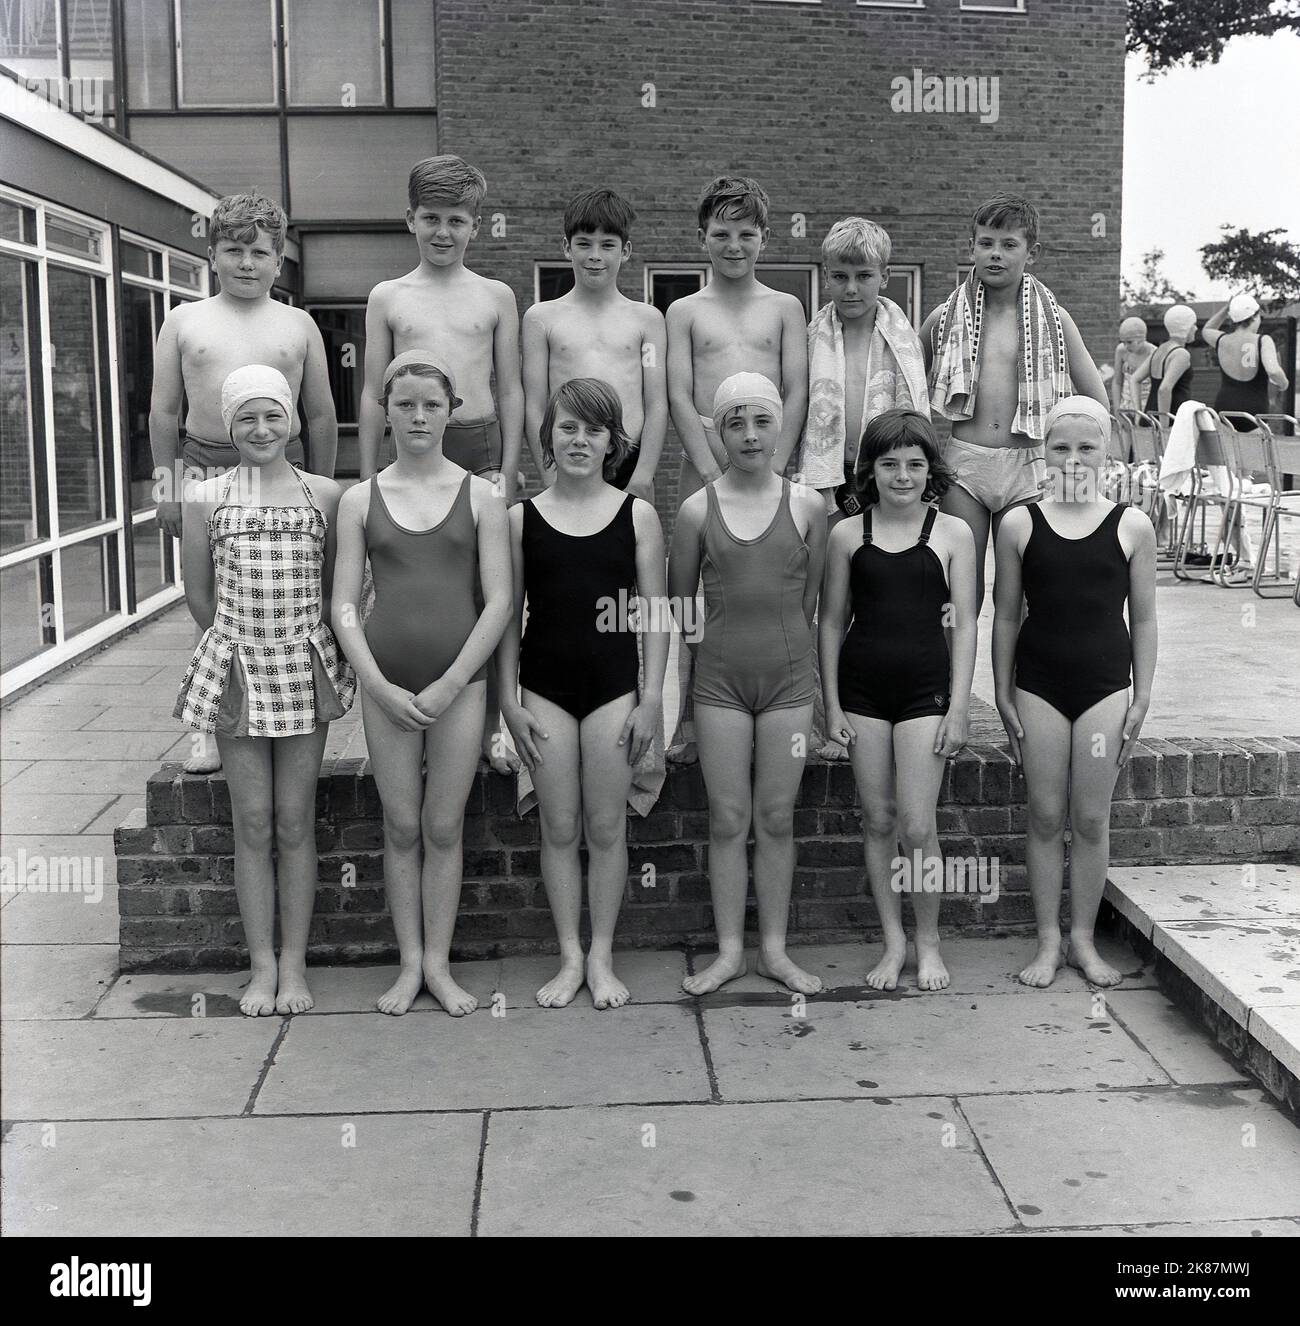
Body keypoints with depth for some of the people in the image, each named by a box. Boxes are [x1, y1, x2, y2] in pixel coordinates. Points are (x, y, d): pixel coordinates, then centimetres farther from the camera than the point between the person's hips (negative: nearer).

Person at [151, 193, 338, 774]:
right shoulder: (184, 320, 9)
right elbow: (164, 411, 9)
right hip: (204, 466, 0)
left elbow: (321, 415, 11)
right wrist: (167, 486, 4)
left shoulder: (299, 324, 9)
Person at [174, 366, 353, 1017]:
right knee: (252, 823, 4)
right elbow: (199, 595, 8)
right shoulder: (206, 499, 2)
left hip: (306, 671, 0)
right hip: (235, 671, 0)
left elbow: (339, 586, 7)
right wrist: (247, 644, 10)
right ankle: (262, 964, 13)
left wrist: (297, 644, 6)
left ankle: (294, 965, 13)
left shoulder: (325, 494, 2)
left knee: (294, 823, 4)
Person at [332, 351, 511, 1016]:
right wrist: (380, 686, -8)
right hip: (386, 685, 1)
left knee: (444, 828, 4)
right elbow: (345, 605, 3)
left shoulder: (480, 496, 2)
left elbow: (499, 601, -2)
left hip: (460, 681, -1)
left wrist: (448, 685, -9)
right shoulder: (360, 500, 5)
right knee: (401, 826, 6)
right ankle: (410, 963, 17)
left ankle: (439, 964, 16)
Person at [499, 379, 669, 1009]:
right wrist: (510, 699, 1)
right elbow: (509, 613, 6)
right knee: (558, 829, 6)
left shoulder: (637, 515, 1)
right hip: (545, 687, 1)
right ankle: (570, 958, 18)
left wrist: (651, 698, -4)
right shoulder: (522, 518, 3)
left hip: (614, 686, -1)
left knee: (606, 829, 5)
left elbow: (654, 614, 2)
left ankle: (601, 957, 18)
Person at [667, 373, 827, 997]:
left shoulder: (807, 506, 0)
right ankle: (729, 950, 15)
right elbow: (677, 602, 8)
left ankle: (774, 948, 17)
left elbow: (810, 598, 10)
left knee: (776, 819, 6)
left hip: (787, 676, 0)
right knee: (727, 819, 4)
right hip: (720, 678, 0)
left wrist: (778, 639, 12)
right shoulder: (698, 509, -2)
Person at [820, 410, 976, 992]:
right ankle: (894, 942, 19)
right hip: (862, 687, 2)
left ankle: (929, 942, 14)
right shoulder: (848, 534, 4)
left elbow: (964, 625, 2)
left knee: (917, 825, -6)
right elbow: (832, 622, 8)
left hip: (925, 688, -2)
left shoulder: (952, 533, 1)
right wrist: (832, 703, 4)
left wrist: (959, 707, -4)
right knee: (878, 820, 6)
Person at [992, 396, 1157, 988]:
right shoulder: (1019, 525, 2)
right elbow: (1006, 616, 6)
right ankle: (1048, 942, 15)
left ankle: (1084, 939, 18)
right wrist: (1003, 697, 4)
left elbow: (1144, 619, 6)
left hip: (1106, 685, 0)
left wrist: (1141, 699, 2)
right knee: (1045, 816, 5)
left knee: (1091, 819, 4)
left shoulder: (1131, 526, 2)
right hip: (1039, 684, 0)